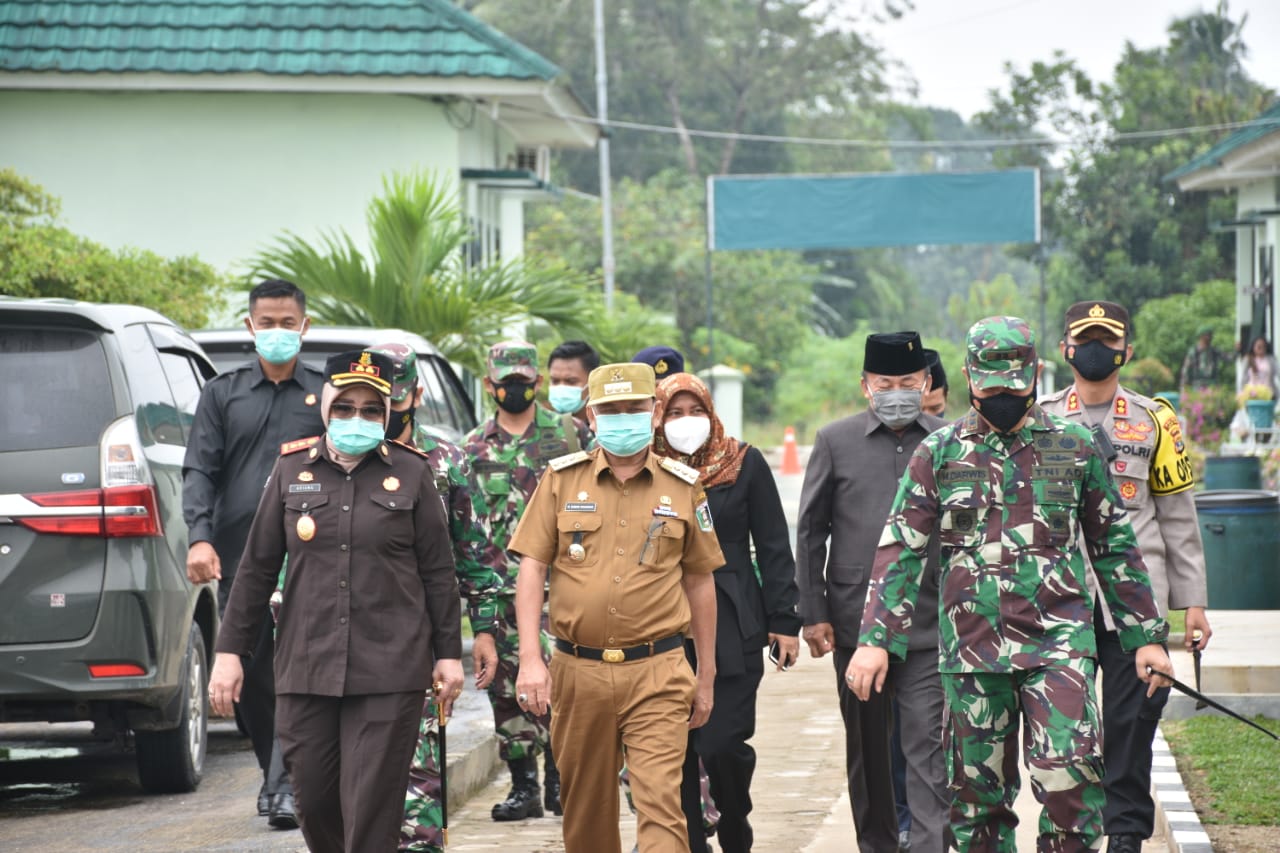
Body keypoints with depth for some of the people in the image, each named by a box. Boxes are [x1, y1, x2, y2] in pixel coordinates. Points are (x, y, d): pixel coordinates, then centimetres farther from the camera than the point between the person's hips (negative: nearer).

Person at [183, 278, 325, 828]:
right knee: (250, 674, 7)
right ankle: (274, 773, 22)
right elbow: (199, 469, 4)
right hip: (237, 554, 2)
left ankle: (285, 786, -14)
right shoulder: (223, 395, 12)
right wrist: (200, 536, -11)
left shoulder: (327, 394, 9)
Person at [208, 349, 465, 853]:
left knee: (371, 811, -5)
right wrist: (230, 650, 7)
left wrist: (449, 654, 3)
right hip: (306, 668, 2)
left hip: (389, 672, -2)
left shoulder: (411, 473, 5)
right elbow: (257, 566, 11)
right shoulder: (292, 470, 9)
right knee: (314, 799, 5)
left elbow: (438, 571, 7)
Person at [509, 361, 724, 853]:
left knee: (661, 805, -12)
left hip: (657, 675, -1)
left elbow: (700, 582, 11)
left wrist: (706, 675, 12)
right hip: (578, 671, 1)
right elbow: (531, 569, 2)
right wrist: (530, 659, -8)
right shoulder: (562, 480, 4)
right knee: (586, 807, 12)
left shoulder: (683, 488, 5)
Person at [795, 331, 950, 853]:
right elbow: (809, 533, 6)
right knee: (866, 748, 11)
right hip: (856, 625, 2)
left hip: (930, 628, -1)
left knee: (928, 748, -8)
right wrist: (813, 613, 0)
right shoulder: (835, 442, 5)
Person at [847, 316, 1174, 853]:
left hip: (1059, 644, -1)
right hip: (972, 649, 1)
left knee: (1068, 774, -16)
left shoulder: (1075, 447, 7)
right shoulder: (938, 454, 6)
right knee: (977, 792, 6)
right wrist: (873, 641, -4)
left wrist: (1147, 636, 11)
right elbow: (900, 551, 5)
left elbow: (1114, 547, 13)